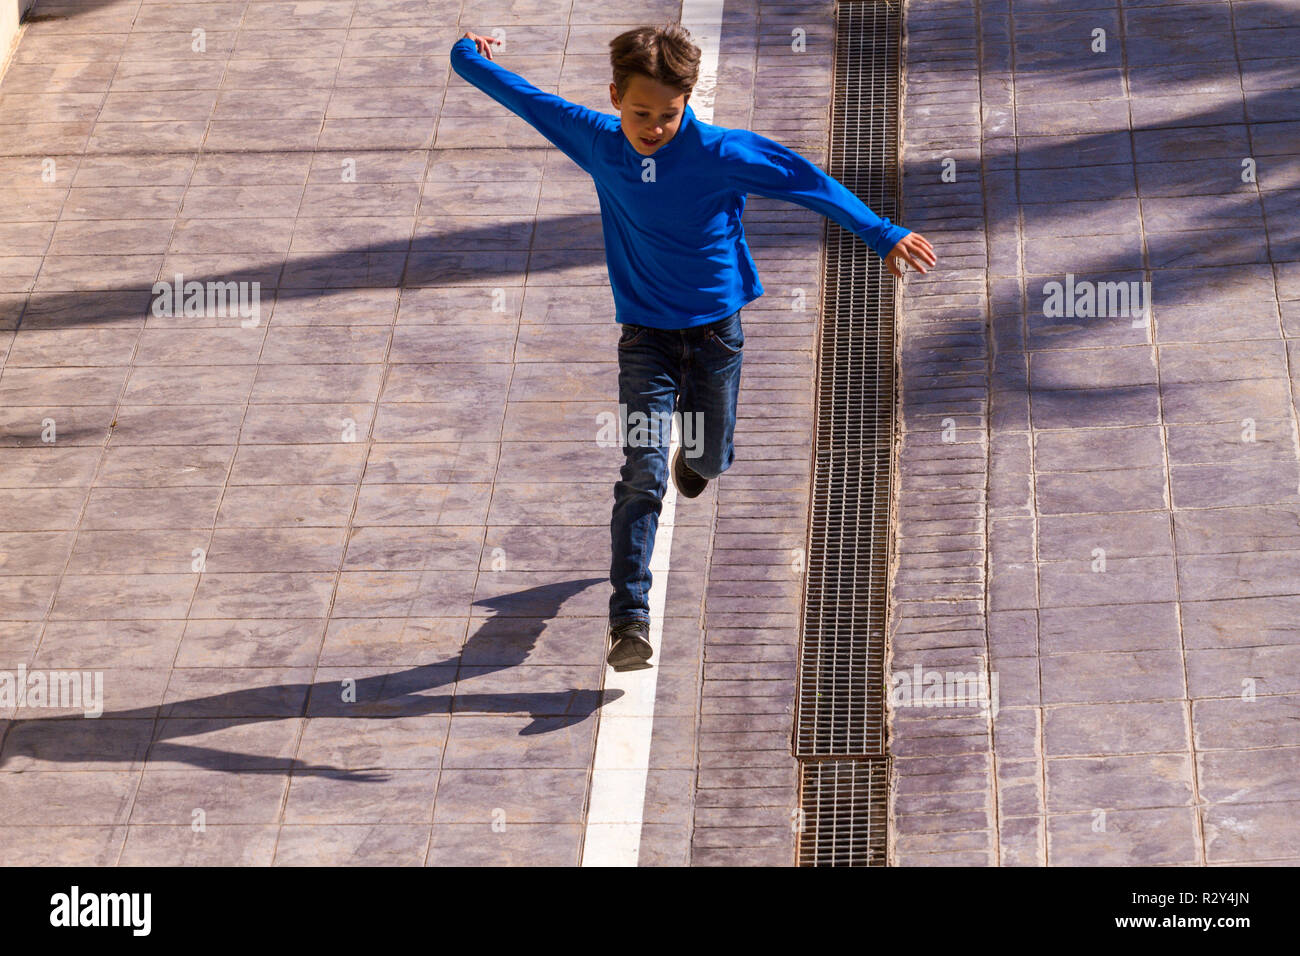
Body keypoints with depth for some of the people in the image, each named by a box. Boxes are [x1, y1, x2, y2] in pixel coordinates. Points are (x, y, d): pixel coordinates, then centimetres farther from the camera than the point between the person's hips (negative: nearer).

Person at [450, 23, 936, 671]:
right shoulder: (597, 144, -9)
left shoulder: (722, 153, -17)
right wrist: (470, 56, 19)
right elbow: (525, 98, 6)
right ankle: (629, 622, -18)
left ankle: (692, 455, 57)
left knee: (709, 460, 15)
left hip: (716, 332, 0)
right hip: (645, 337, 0)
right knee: (643, 472, -14)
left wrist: (883, 235, -16)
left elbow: (809, 183, -14)